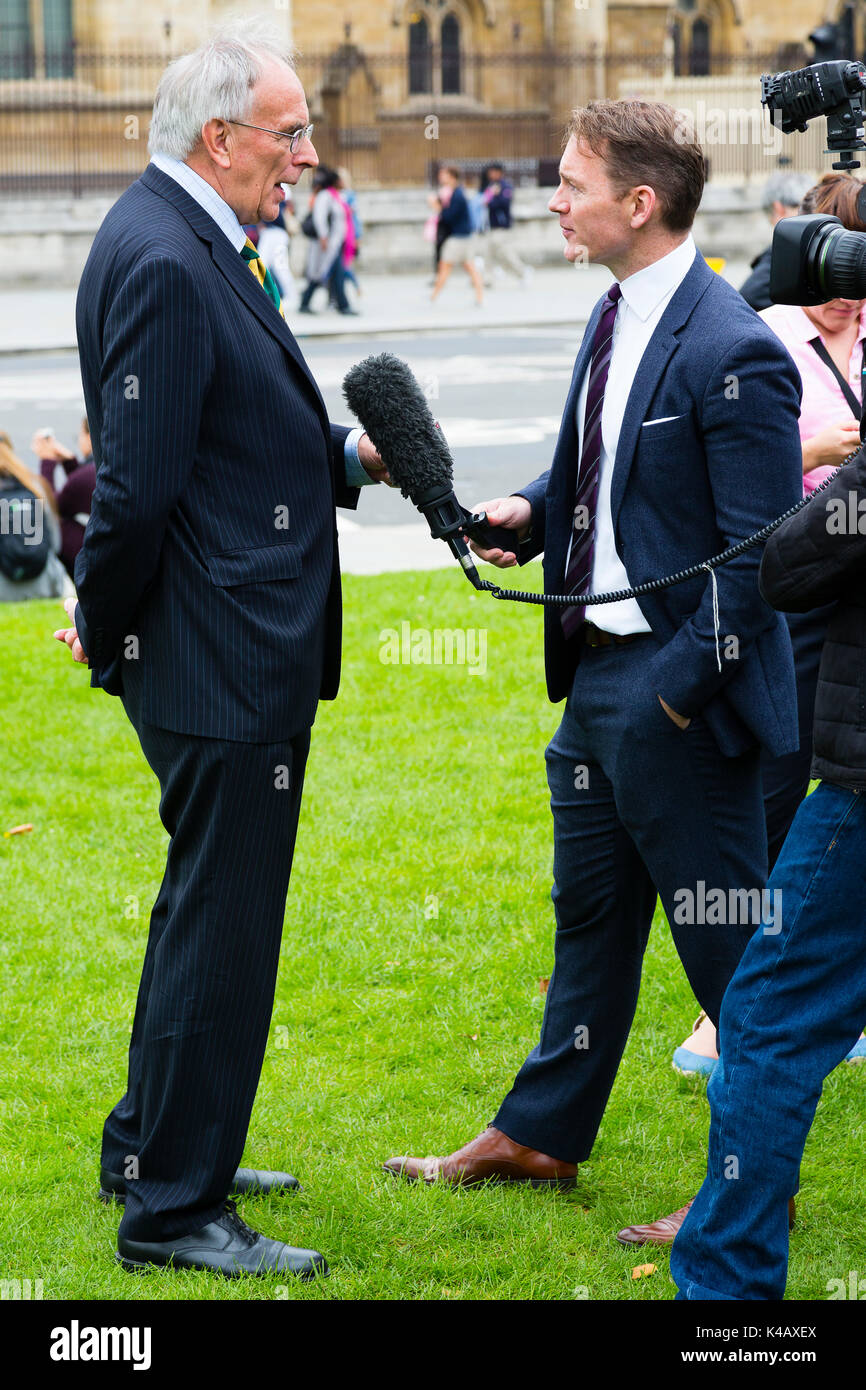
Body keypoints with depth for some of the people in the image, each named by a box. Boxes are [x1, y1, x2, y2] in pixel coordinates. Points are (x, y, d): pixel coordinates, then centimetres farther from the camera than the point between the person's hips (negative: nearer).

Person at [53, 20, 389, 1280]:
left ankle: (155, 1144, 36)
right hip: (222, 659, -11)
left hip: (241, 654, 11)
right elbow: (136, 487, -23)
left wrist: (345, 455, 6)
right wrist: (106, 634, -11)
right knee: (221, 928, -2)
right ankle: (171, 1211, 7)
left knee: (205, 909, 22)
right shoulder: (161, 261, -21)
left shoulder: (191, 244, 12)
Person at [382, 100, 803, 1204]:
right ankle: (541, 1136, 35)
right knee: (588, 917, 21)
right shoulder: (615, 315, 8)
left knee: (726, 946, 2)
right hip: (597, 670, 10)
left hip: (677, 687, -9)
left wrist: (682, 689, -19)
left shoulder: (732, 352, -21)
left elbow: (762, 554, -20)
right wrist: (531, 512, 2)